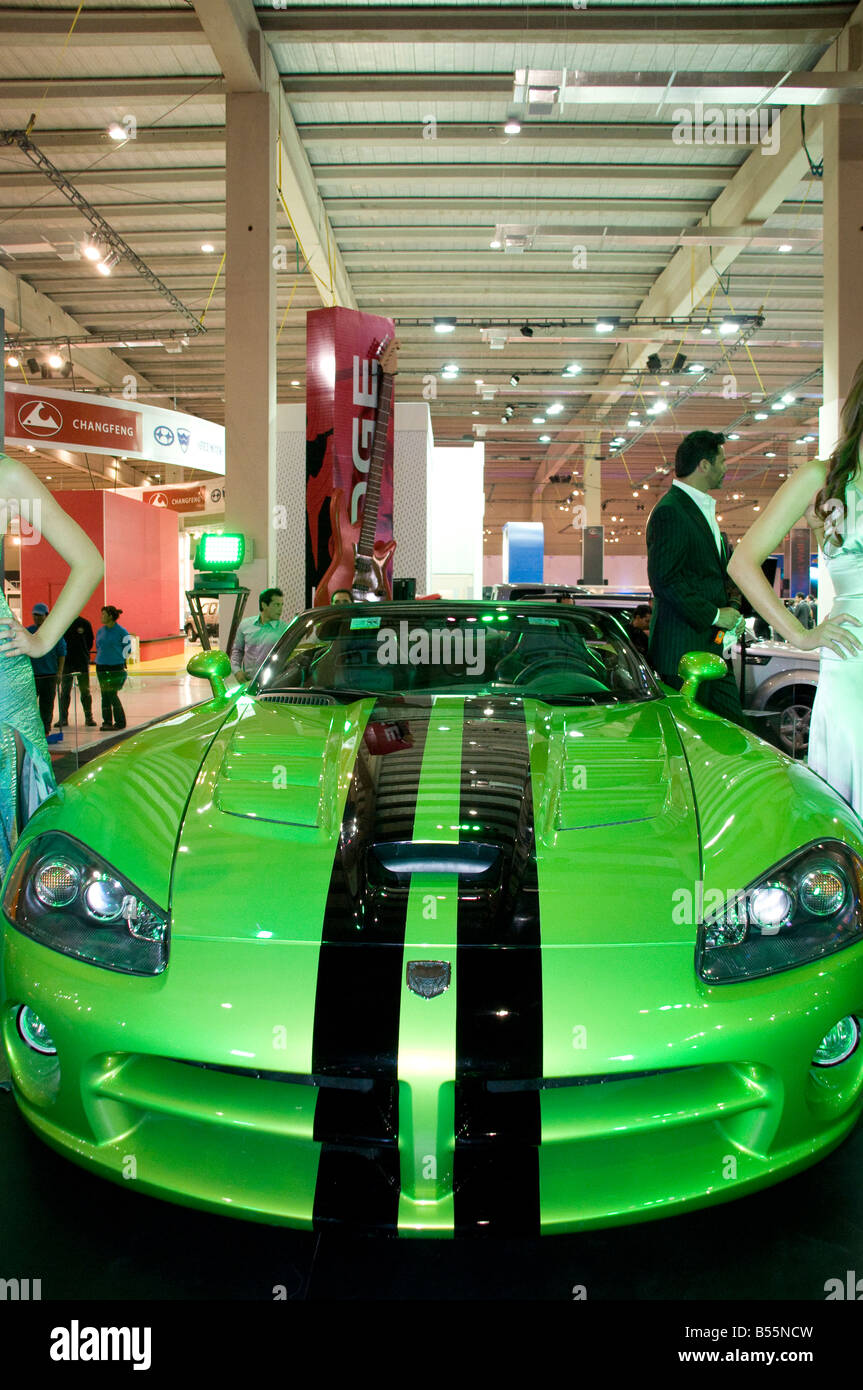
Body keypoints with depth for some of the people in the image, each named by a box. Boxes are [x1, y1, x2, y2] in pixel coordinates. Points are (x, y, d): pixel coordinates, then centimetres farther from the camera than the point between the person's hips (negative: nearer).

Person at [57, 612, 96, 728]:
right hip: (66, 663, 1)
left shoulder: (84, 623, 3)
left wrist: (84, 654, 2)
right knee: (64, 692, 3)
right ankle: (63, 719, 8)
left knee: (85, 691, 3)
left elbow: (90, 642, 8)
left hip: (82, 663, 0)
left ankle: (89, 717, 9)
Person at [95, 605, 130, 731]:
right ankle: (107, 721, 13)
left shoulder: (121, 631, -8)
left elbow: (127, 649, -1)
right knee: (105, 695, 6)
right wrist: (101, 659, 15)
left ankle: (120, 721, 4)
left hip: (116, 667, -5)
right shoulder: (100, 631, 9)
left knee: (112, 695, -7)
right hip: (101, 667, 5)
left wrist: (119, 661, 3)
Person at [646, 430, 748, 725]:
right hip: (684, 648, -10)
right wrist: (714, 615, -15)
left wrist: (730, 610, 7)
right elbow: (665, 580, -21)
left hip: (714, 647, 10)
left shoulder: (705, 509, 20)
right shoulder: (670, 511, -13)